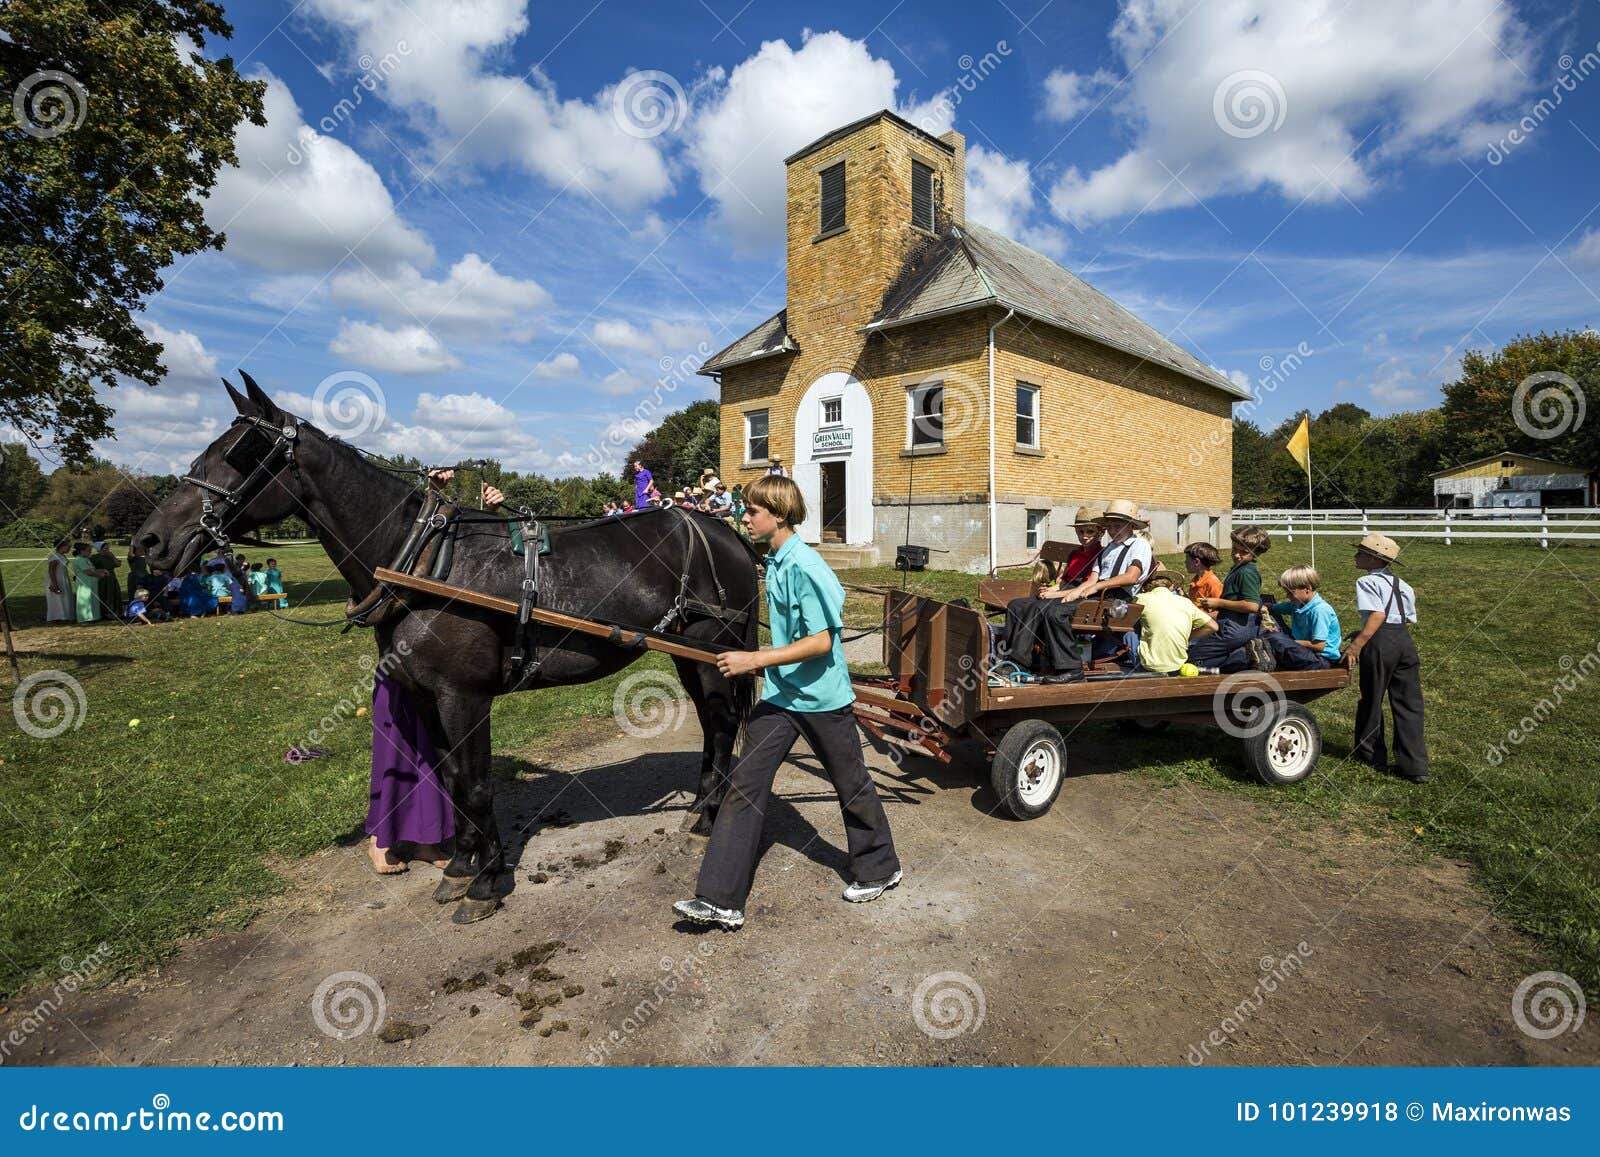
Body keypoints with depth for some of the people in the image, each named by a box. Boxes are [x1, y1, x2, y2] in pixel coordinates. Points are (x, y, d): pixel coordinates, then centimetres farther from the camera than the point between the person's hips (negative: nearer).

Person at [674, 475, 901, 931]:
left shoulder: (805, 567, -21)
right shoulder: (774, 562, 6)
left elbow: (821, 641, -25)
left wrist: (756, 659, -26)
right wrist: (763, 664, 18)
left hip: (822, 699, -8)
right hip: (780, 695, 8)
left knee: (851, 786, 13)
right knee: (743, 785, 2)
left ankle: (880, 870, 37)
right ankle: (721, 899, 8)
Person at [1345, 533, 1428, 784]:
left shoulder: (1367, 581, -7)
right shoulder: (1402, 585, 18)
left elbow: (1378, 615, -19)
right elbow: (1409, 620, 17)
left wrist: (1356, 645, -23)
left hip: (1380, 641, -7)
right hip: (1405, 641, 7)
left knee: (1372, 699, 11)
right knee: (1409, 702, 8)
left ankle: (1371, 754, 25)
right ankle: (1415, 766, 8)